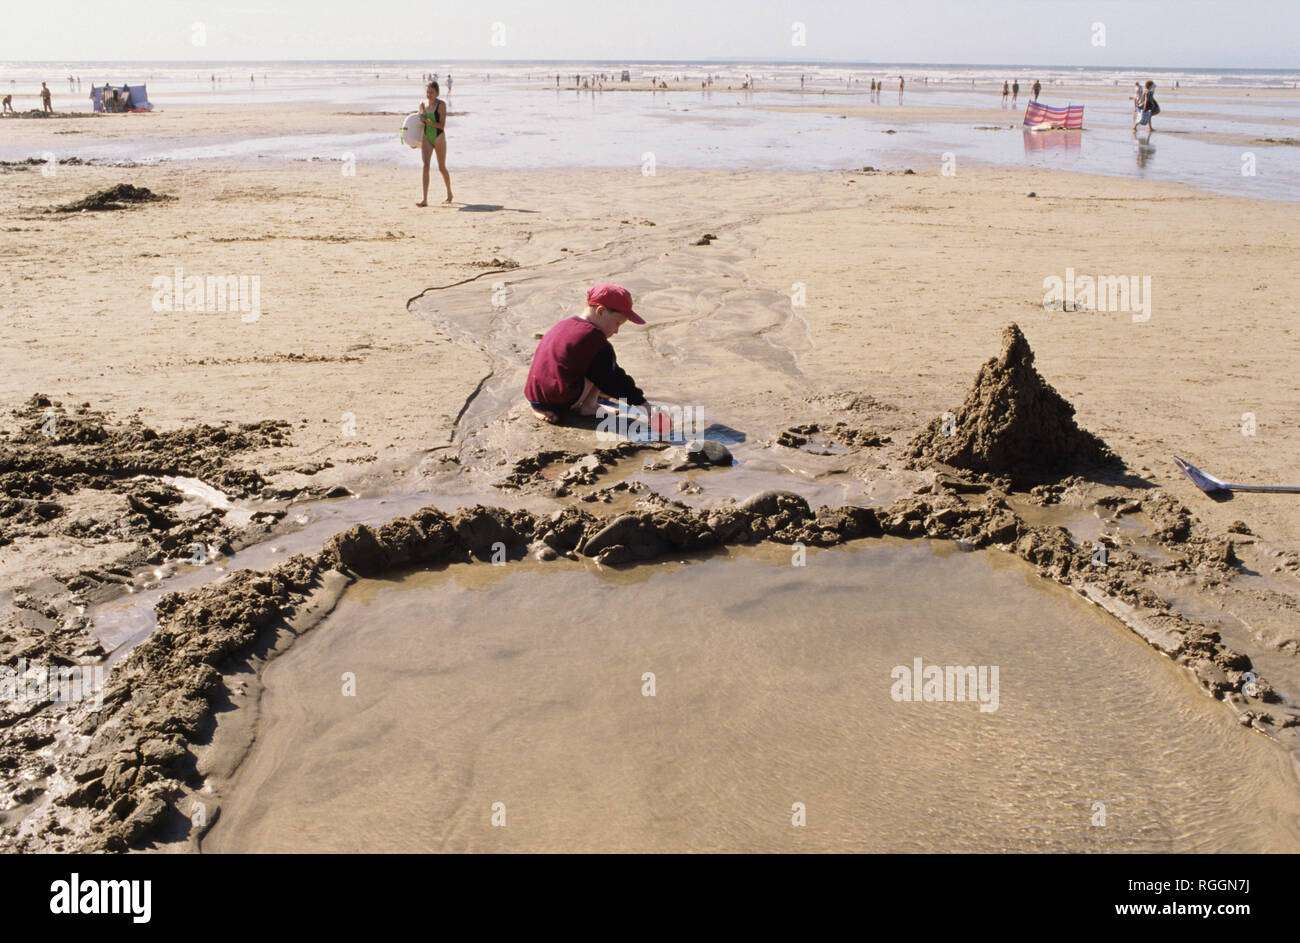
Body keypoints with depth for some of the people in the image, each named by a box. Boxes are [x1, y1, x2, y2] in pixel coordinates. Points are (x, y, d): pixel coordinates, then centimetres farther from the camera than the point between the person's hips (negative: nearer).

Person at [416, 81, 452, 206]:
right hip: (426, 138, 3)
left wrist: (427, 120, -25)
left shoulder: (441, 104, -10)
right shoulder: (422, 104, 4)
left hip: (439, 138, -3)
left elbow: (442, 125, -17)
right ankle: (425, 199, -16)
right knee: (425, 166, -10)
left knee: (442, 168, 7)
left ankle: (449, 194, 30)